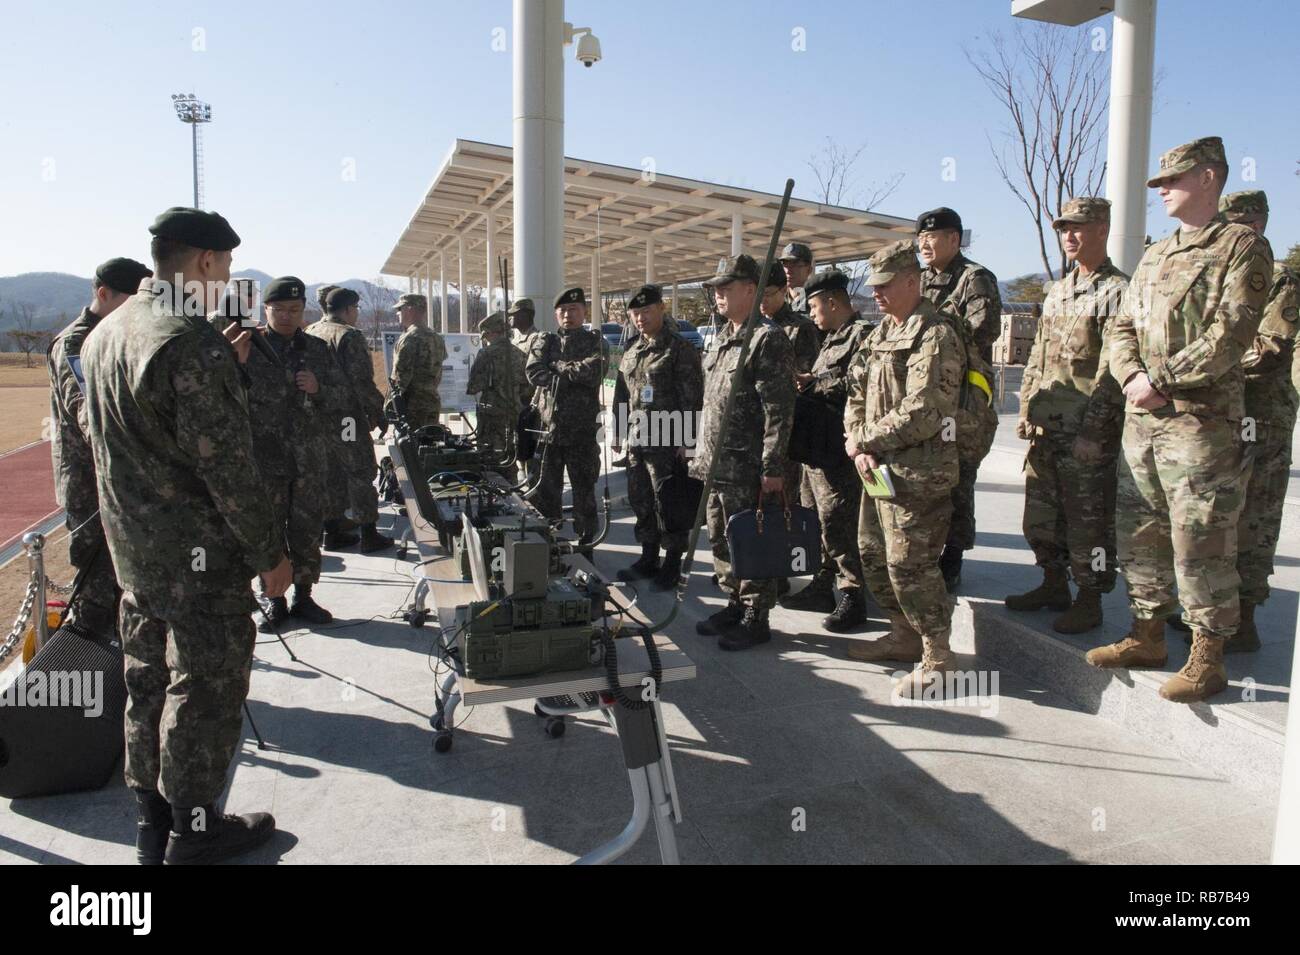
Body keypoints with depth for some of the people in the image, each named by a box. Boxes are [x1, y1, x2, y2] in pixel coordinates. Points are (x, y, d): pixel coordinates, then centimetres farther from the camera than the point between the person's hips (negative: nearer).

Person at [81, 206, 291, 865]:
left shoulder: (106, 334, 9)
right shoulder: (191, 342, -21)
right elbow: (224, 464, -22)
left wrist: (223, 366, 12)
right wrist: (269, 553, -14)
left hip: (132, 545, 9)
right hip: (197, 554, -9)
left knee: (148, 680, 18)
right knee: (206, 686, 5)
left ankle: (152, 818, 31)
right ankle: (194, 830, 19)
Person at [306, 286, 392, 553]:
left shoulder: (309, 334, 10)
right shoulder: (350, 336, -14)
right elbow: (362, 381, -18)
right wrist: (377, 413, -9)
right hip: (347, 417, -7)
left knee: (330, 473, 15)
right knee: (360, 474, 0)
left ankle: (331, 531, 21)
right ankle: (368, 535, 3)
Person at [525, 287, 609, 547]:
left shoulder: (595, 341, 5)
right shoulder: (545, 341, 11)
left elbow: (594, 371, -15)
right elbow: (534, 373, -7)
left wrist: (557, 366, -7)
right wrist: (573, 376, -13)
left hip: (583, 428, -2)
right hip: (549, 426, 2)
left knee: (584, 488, 5)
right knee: (547, 489, 7)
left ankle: (585, 542, 16)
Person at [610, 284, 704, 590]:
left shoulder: (680, 349, -7)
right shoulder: (632, 350, 14)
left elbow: (692, 398, -11)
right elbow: (621, 394, 20)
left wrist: (684, 439, -15)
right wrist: (618, 432, 17)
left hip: (667, 443, -7)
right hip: (636, 441, 7)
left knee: (668, 506, 0)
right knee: (641, 502, 14)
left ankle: (672, 565, 12)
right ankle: (649, 559, 28)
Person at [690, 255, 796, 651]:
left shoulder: (768, 339, -12)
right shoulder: (721, 339, 16)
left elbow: (779, 410, -17)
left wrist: (772, 468, -20)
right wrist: (701, 453, 20)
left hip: (747, 468, -9)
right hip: (716, 465, 9)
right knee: (721, 541, 17)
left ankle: (756, 619, 14)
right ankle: (735, 606, 32)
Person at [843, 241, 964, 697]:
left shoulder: (934, 336, -13)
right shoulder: (880, 334, 16)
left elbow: (923, 413, -21)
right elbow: (856, 394, 14)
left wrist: (864, 441, -13)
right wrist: (860, 447, -3)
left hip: (918, 471, -9)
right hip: (880, 467, 10)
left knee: (910, 564, -7)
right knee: (874, 555, 16)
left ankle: (937, 658, 8)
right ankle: (905, 635, 33)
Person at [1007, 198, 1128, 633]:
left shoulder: (1117, 291, -9)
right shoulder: (1056, 290, 16)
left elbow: (1113, 371, -15)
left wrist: (1093, 430, -19)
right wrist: (1026, 409, 14)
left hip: (1087, 433, -8)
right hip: (1045, 427, 8)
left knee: (1087, 519, 1)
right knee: (1041, 514, 15)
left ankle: (1089, 602, 14)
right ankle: (1054, 585, 31)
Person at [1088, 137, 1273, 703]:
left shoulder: (1242, 245, -2)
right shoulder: (1154, 255, 20)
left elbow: (1232, 333, -13)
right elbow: (1123, 328, 14)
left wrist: (1163, 379, -16)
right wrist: (1132, 377, -5)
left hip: (1201, 421, -7)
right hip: (1141, 418, 7)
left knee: (1200, 543, -3)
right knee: (1138, 534, 12)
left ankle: (1208, 659, 9)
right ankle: (1148, 638, 25)